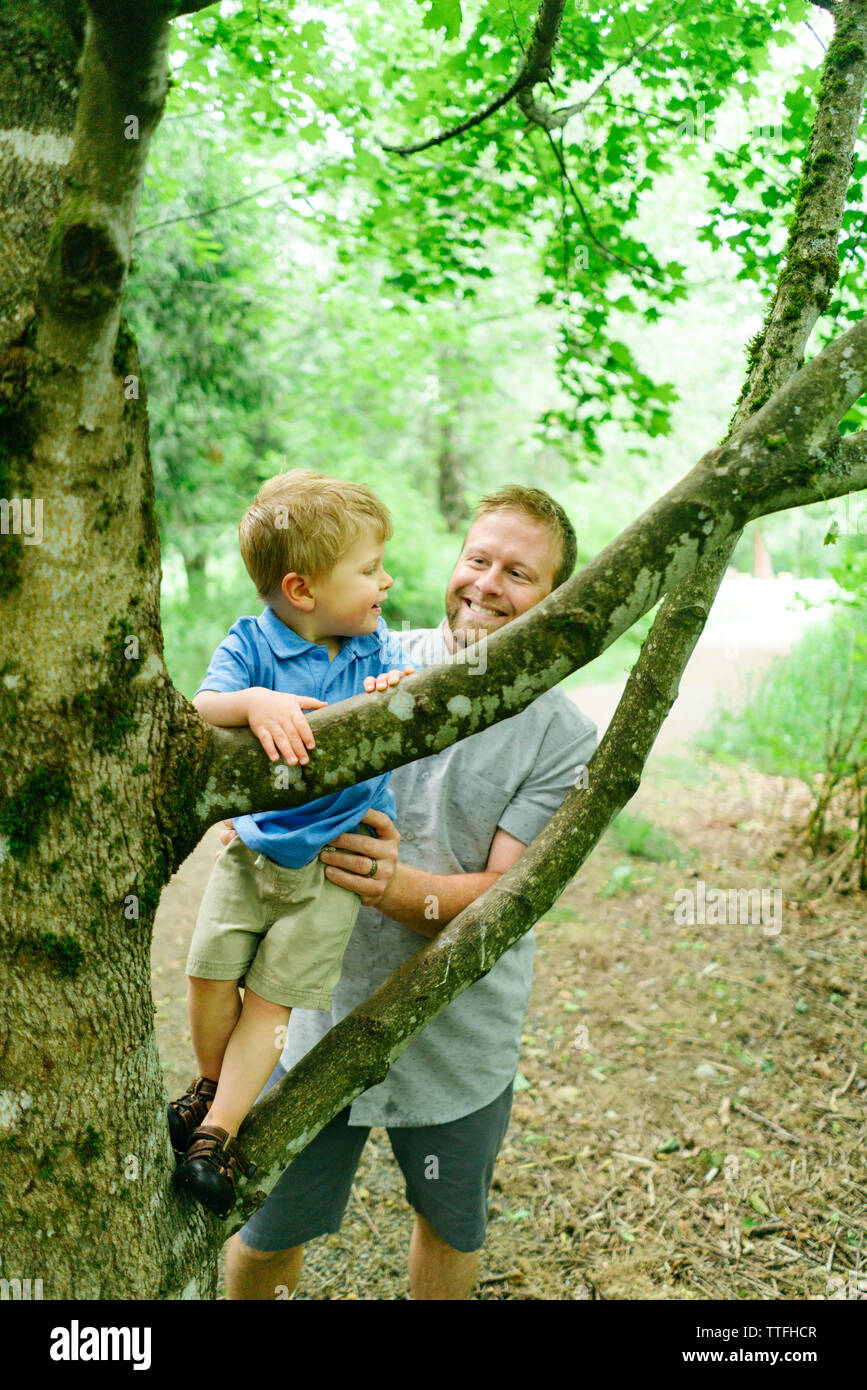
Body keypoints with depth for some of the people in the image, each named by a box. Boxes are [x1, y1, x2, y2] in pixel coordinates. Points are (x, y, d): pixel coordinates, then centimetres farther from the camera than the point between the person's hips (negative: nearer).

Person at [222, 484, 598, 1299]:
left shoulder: (564, 738, -9)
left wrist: (397, 886, -34)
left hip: (458, 1039, 0)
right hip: (320, 1010, 0)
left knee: (452, 1226, 24)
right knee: (265, 1235, 15)